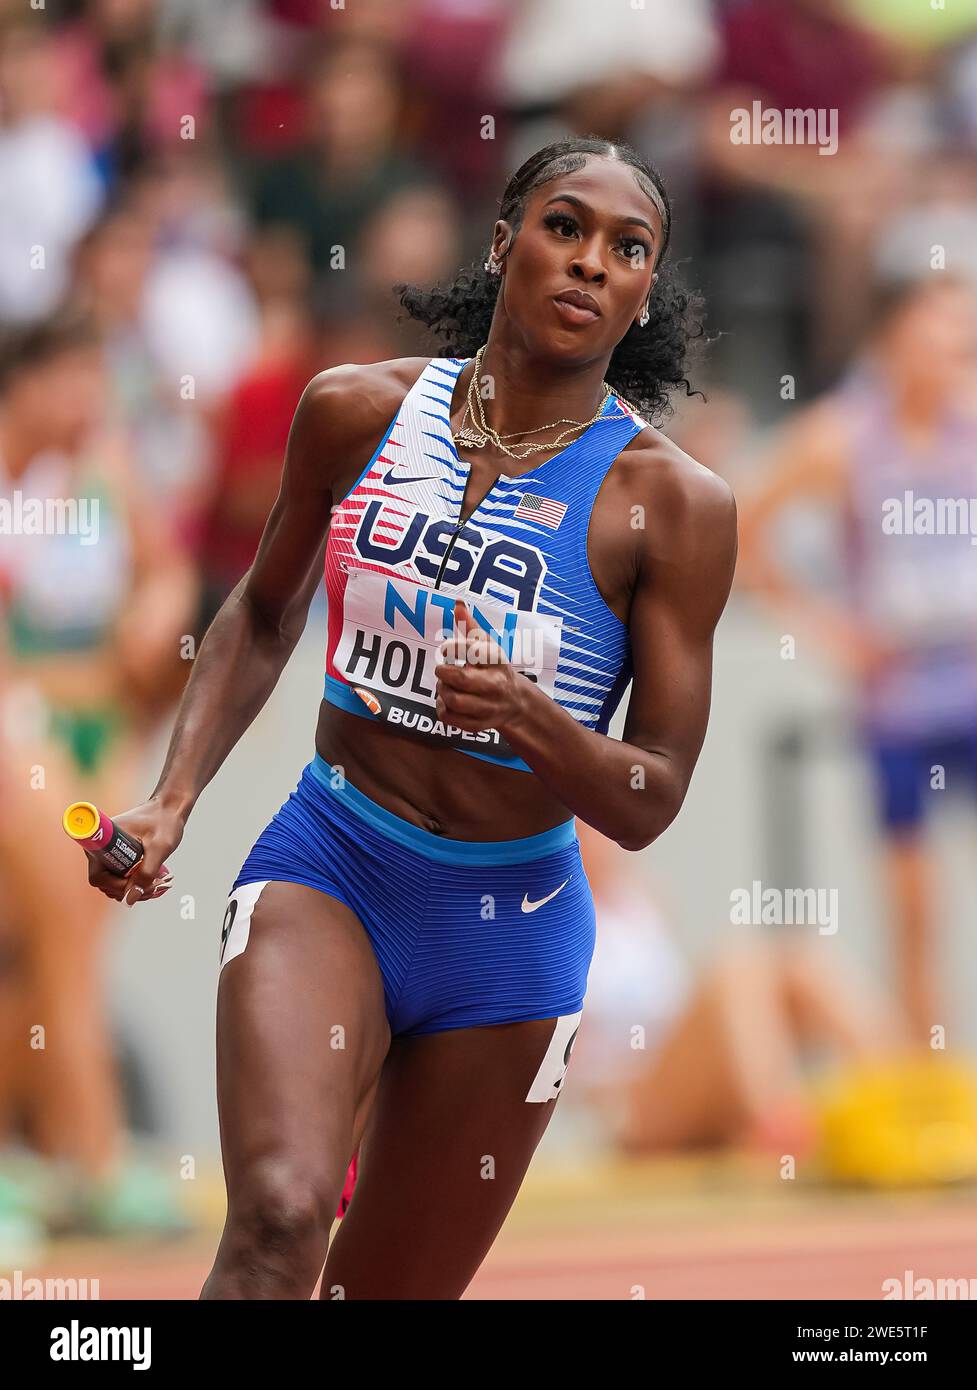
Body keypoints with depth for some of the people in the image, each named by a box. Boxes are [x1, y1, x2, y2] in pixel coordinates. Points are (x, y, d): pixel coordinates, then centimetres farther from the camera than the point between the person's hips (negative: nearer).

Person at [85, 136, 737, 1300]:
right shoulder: (359, 413, -3)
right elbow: (266, 614, 15)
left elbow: (651, 802, -7)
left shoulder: (672, 504, -8)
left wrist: (534, 724, -27)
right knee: (277, 1219, -27)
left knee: (387, 1295, 11)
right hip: (327, 867, -1)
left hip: (509, 930, 1)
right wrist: (171, 801, 3)